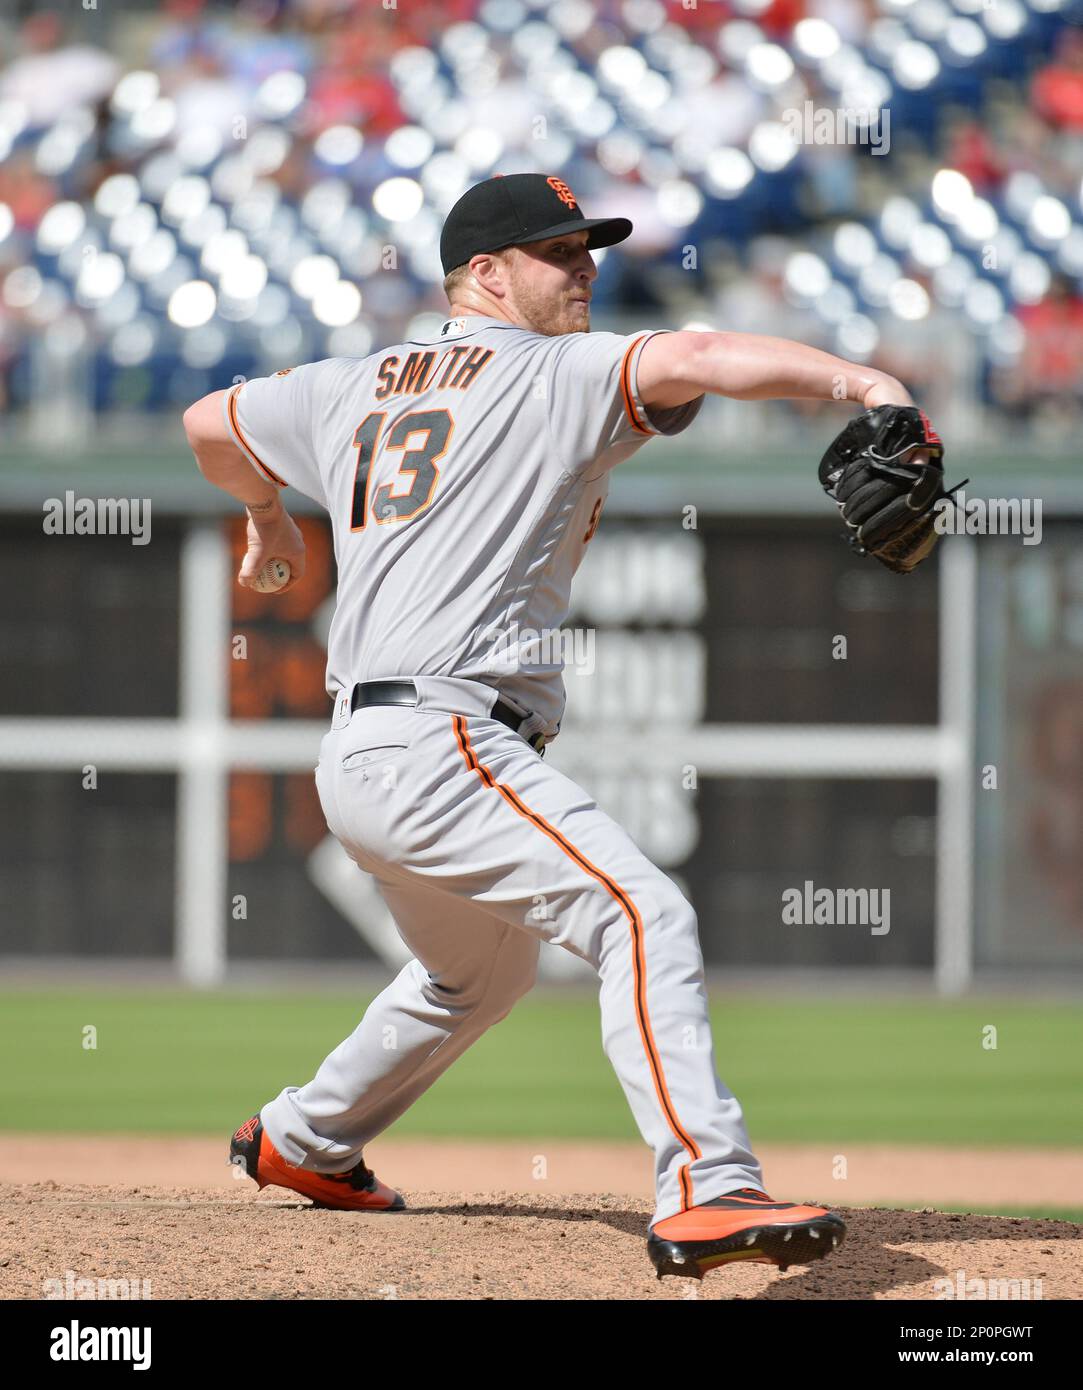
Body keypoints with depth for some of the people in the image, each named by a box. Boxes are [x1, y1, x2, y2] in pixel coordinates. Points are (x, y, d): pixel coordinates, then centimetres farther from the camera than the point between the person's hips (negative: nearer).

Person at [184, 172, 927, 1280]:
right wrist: (858, 381, -31)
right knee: (644, 915, -22)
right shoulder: (551, 377, -3)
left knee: (487, 969, 32)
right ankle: (707, 1193, -38)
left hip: (358, 757, 10)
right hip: (438, 744, -10)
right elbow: (694, 360, -21)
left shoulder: (354, 388, 21)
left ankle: (302, 1141, 45)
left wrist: (266, 515, 55)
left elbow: (210, 425, 36)